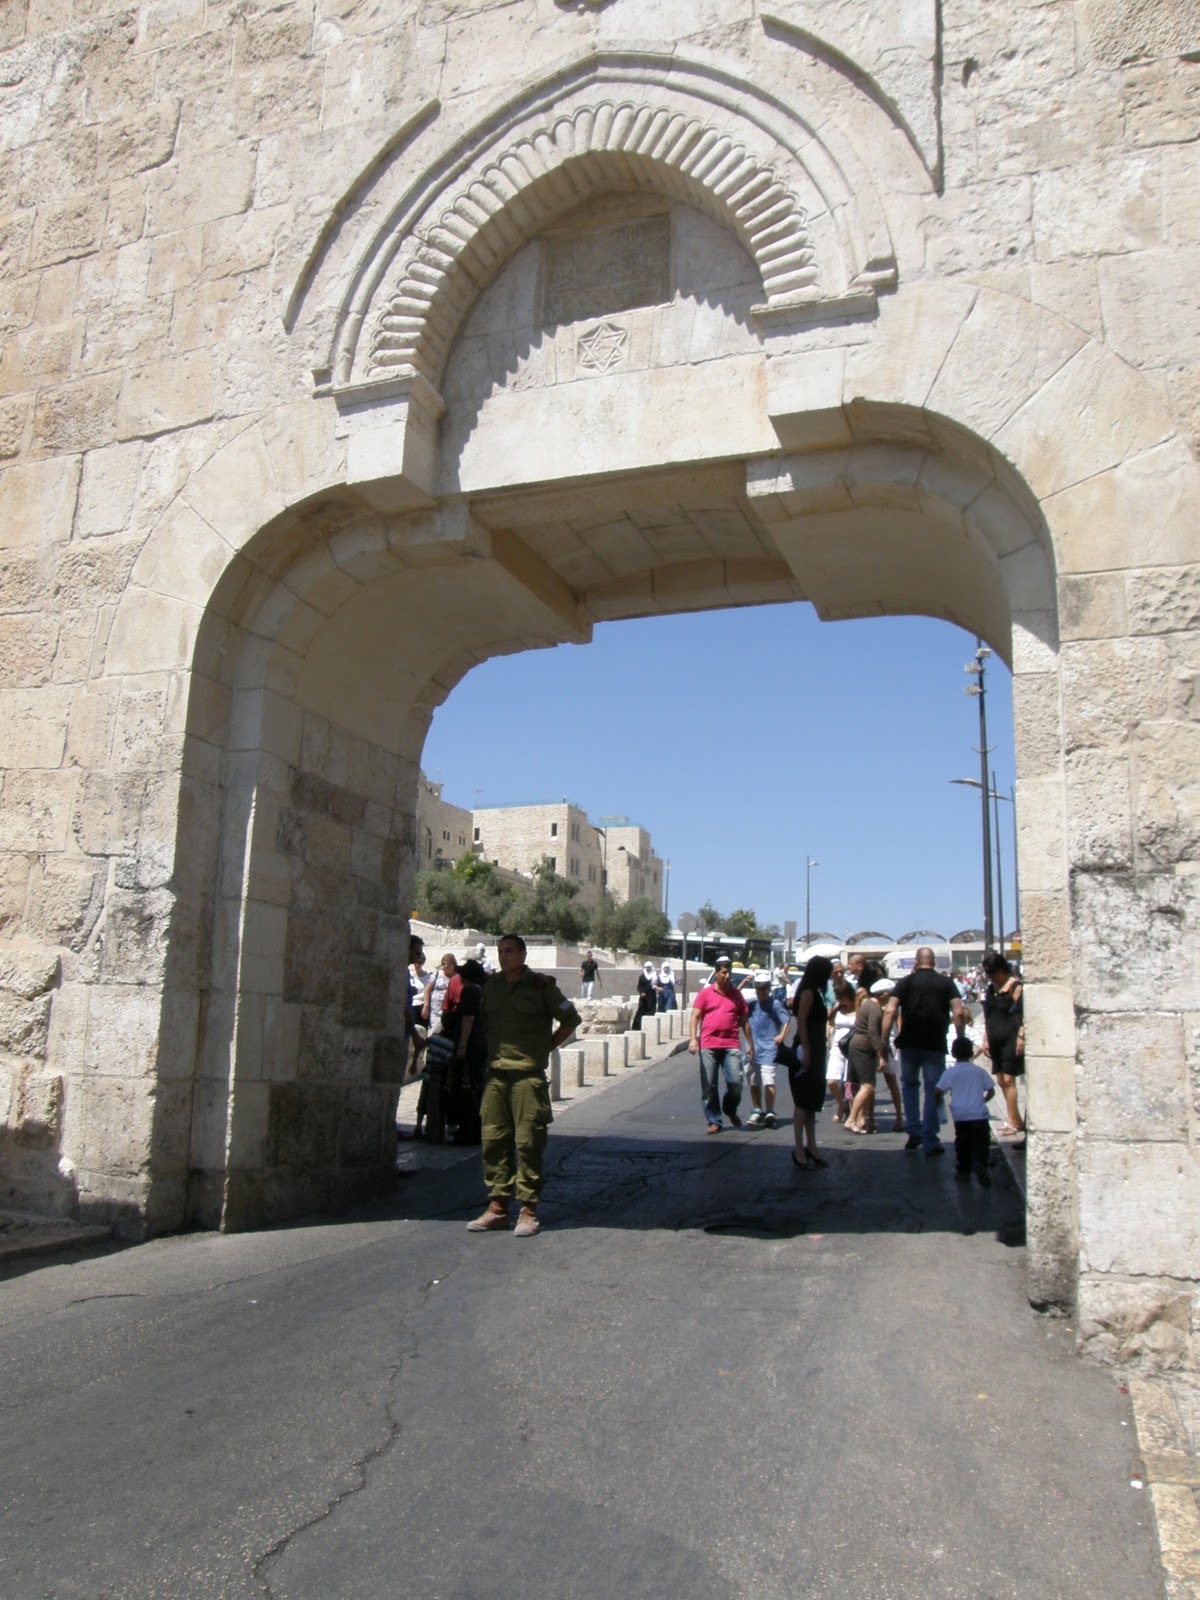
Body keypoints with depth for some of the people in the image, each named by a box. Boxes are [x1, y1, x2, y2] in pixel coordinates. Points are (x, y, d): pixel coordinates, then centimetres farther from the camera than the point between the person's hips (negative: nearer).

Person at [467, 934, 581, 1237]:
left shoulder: (541, 986, -2)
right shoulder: (491, 985, 13)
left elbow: (571, 1019, 4)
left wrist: (546, 1047, 2)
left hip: (528, 1074, -5)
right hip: (495, 1074, 5)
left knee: (528, 1142, -4)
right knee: (493, 1140, 4)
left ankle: (528, 1212, 2)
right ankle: (497, 1208, 12)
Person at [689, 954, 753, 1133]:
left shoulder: (736, 994, 12)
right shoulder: (705, 993, 5)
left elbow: (744, 1021, 16)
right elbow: (695, 1017, 1)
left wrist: (750, 1044, 14)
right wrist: (693, 1039, -12)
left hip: (731, 1046, 1)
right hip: (708, 1046, -1)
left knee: (735, 1082, -9)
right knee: (709, 1086, 1)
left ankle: (730, 1109, 19)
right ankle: (714, 1121, 12)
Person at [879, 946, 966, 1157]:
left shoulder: (906, 982, 3)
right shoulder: (946, 983, 5)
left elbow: (890, 1011, -7)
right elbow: (959, 1013, -5)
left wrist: (884, 1040, -5)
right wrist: (960, 1039, 6)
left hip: (909, 1043, 0)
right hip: (935, 1045, 0)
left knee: (909, 1084, 20)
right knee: (933, 1090, 5)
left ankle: (914, 1131, 16)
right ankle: (930, 1143, 5)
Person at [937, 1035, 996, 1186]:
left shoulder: (950, 1072, 3)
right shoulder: (979, 1071, 8)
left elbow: (938, 1091, -3)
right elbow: (991, 1091, 10)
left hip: (960, 1115, 0)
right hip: (979, 1114, 0)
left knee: (962, 1143, 14)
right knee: (980, 1144, -3)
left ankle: (963, 1171, 18)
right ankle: (979, 1164, -26)